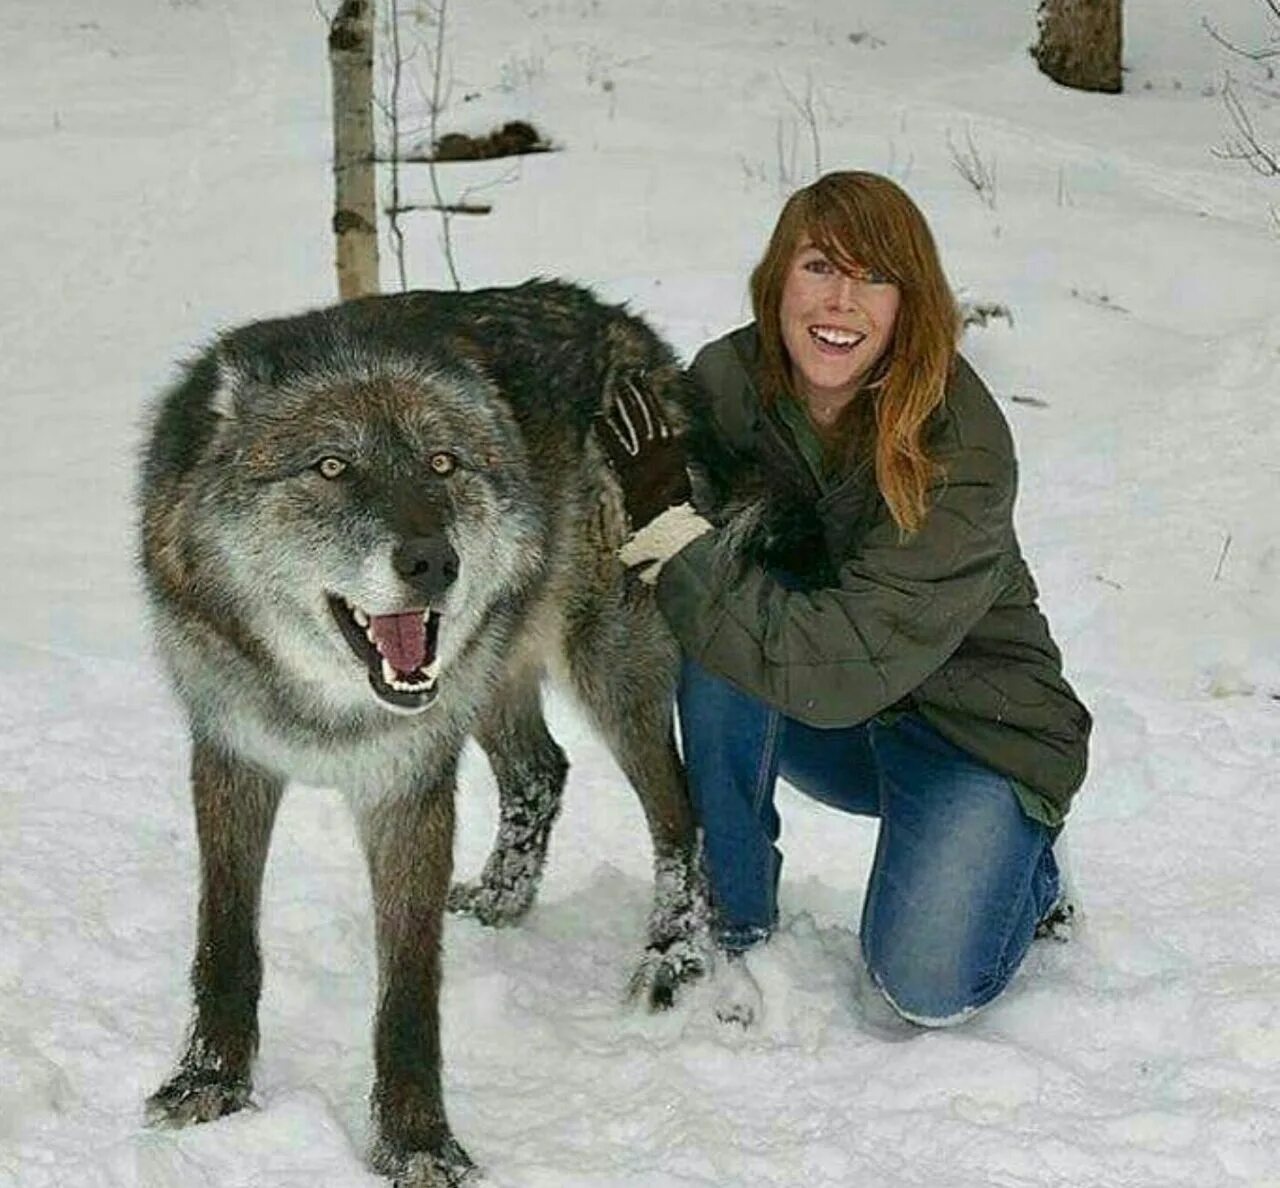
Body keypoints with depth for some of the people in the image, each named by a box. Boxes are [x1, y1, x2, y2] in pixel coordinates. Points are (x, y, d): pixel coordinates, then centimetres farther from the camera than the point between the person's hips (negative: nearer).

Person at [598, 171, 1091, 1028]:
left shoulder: (960, 448, -28)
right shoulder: (730, 378, -15)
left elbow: (839, 668, -36)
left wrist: (671, 529, -37)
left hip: (975, 728, -4)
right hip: (818, 724, 4)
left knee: (926, 986, -23)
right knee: (717, 633, -28)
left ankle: (1026, 867, 13)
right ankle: (736, 925, -12)